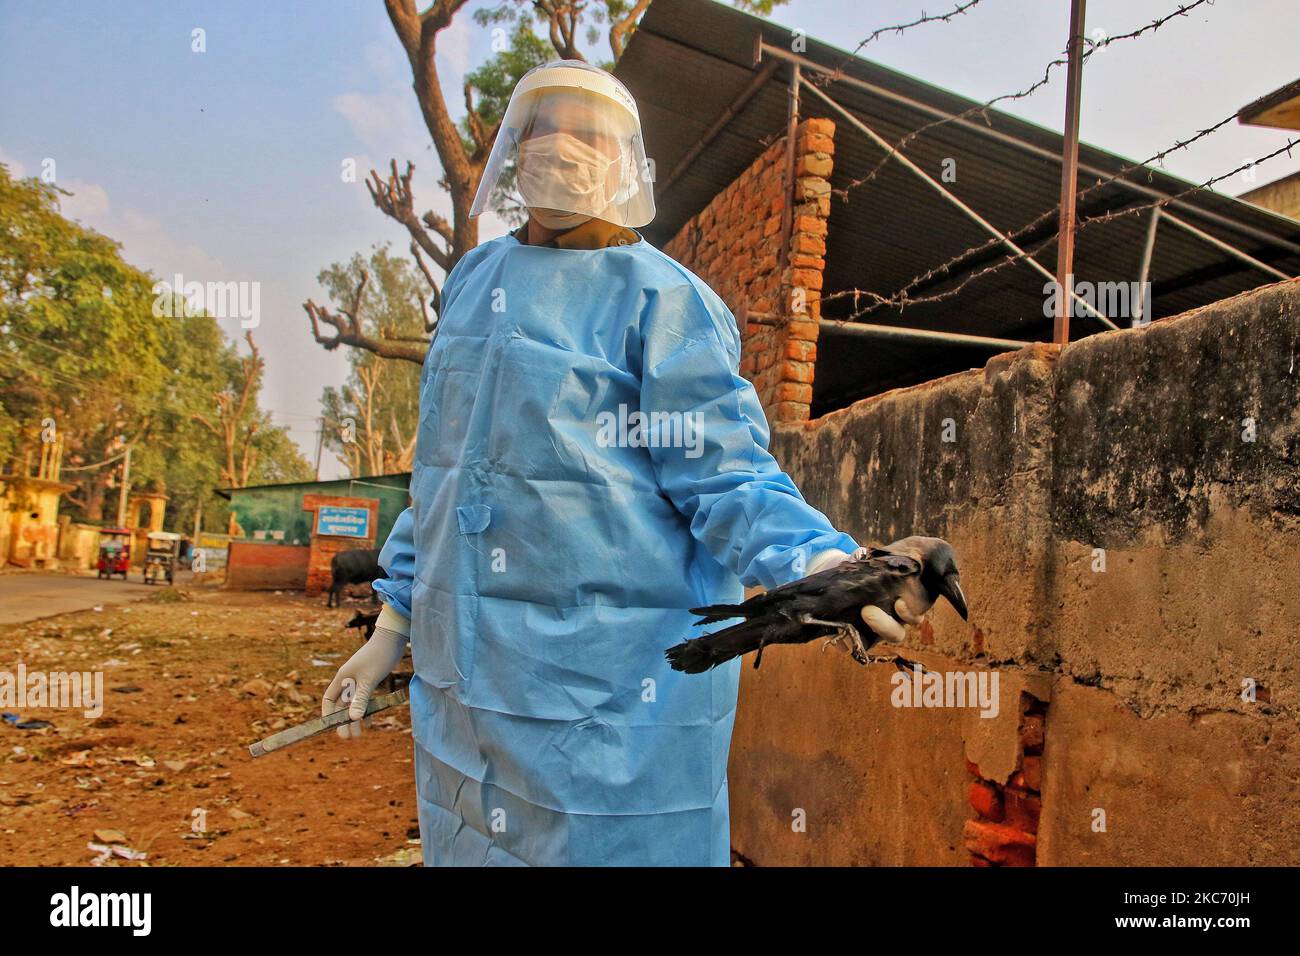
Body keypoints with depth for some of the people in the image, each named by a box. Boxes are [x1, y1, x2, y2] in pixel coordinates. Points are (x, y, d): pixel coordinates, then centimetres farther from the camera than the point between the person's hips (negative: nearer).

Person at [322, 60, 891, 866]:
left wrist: (817, 561, -33)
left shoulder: (662, 299, -7)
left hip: (617, 684, -6)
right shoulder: (475, 280, 14)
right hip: (466, 676, 7)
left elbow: (723, 475, -13)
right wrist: (394, 626, 18)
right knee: (469, 841, 20)